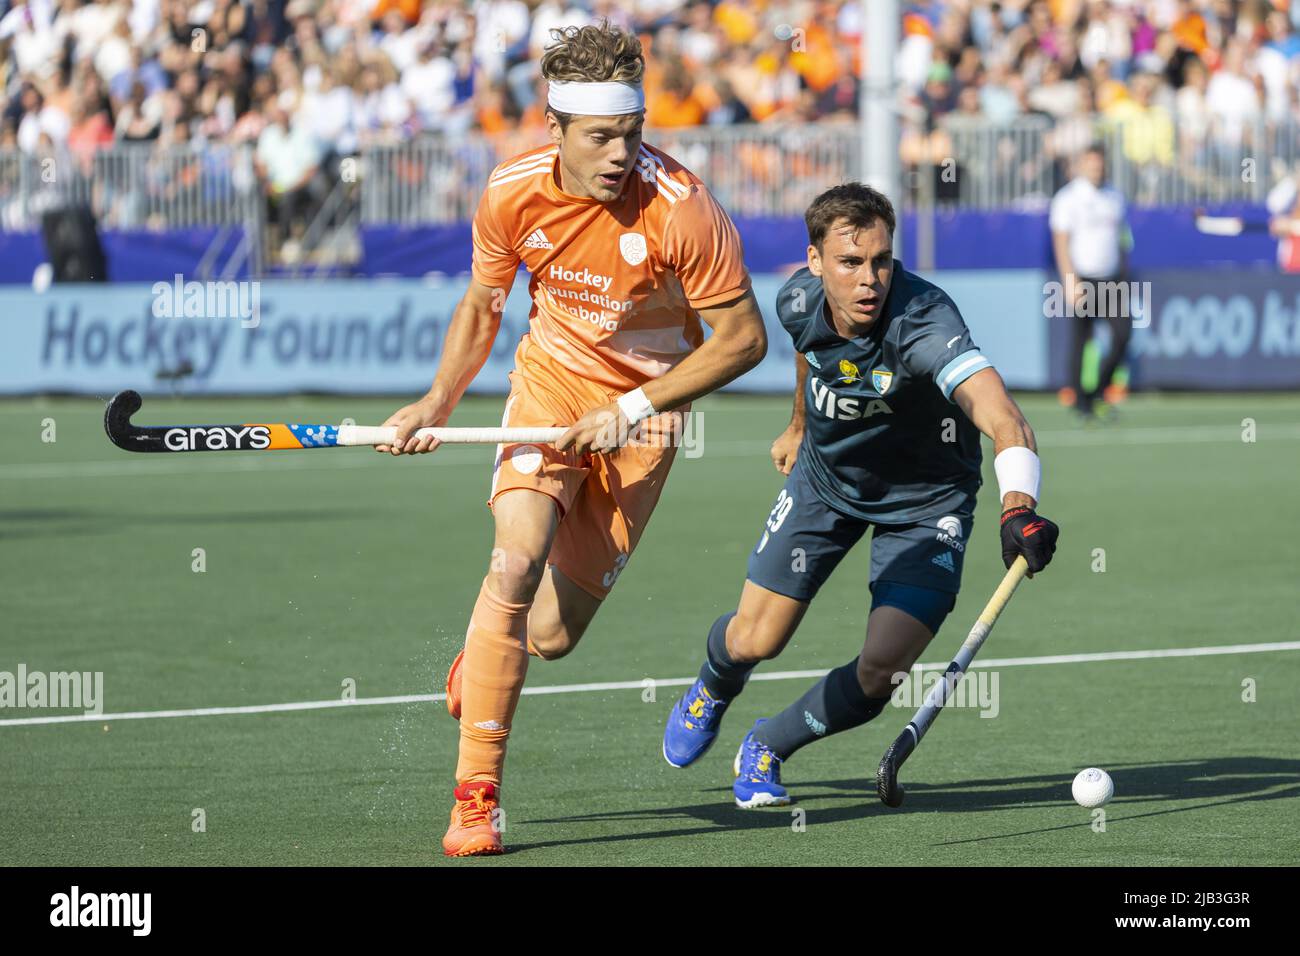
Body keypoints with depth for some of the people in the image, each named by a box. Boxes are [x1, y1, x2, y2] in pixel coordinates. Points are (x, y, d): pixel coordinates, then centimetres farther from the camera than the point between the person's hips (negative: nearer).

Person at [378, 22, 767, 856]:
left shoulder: (680, 208, -25)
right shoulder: (513, 193, -13)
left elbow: (743, 337, -16)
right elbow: (483, 305, 5)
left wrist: (636, 408, -20)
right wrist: (441, 399, -9)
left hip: (642, 410, -2)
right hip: (552, 377, 2)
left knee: (552, 636, -4)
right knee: (517, 562, -24)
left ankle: (486, 656, 36)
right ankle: (476, 796, -16)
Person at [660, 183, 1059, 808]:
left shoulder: (922, 321, -39)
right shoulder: (799, 300, -21)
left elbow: (1000, 417, -55)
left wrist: (1018, 510, -73)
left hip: (927, 502, -3)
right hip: (825, 474, 4)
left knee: (880, 672, -16)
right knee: (754, 640, 5)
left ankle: (767, 748, 15)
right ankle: (712, 691, 44)